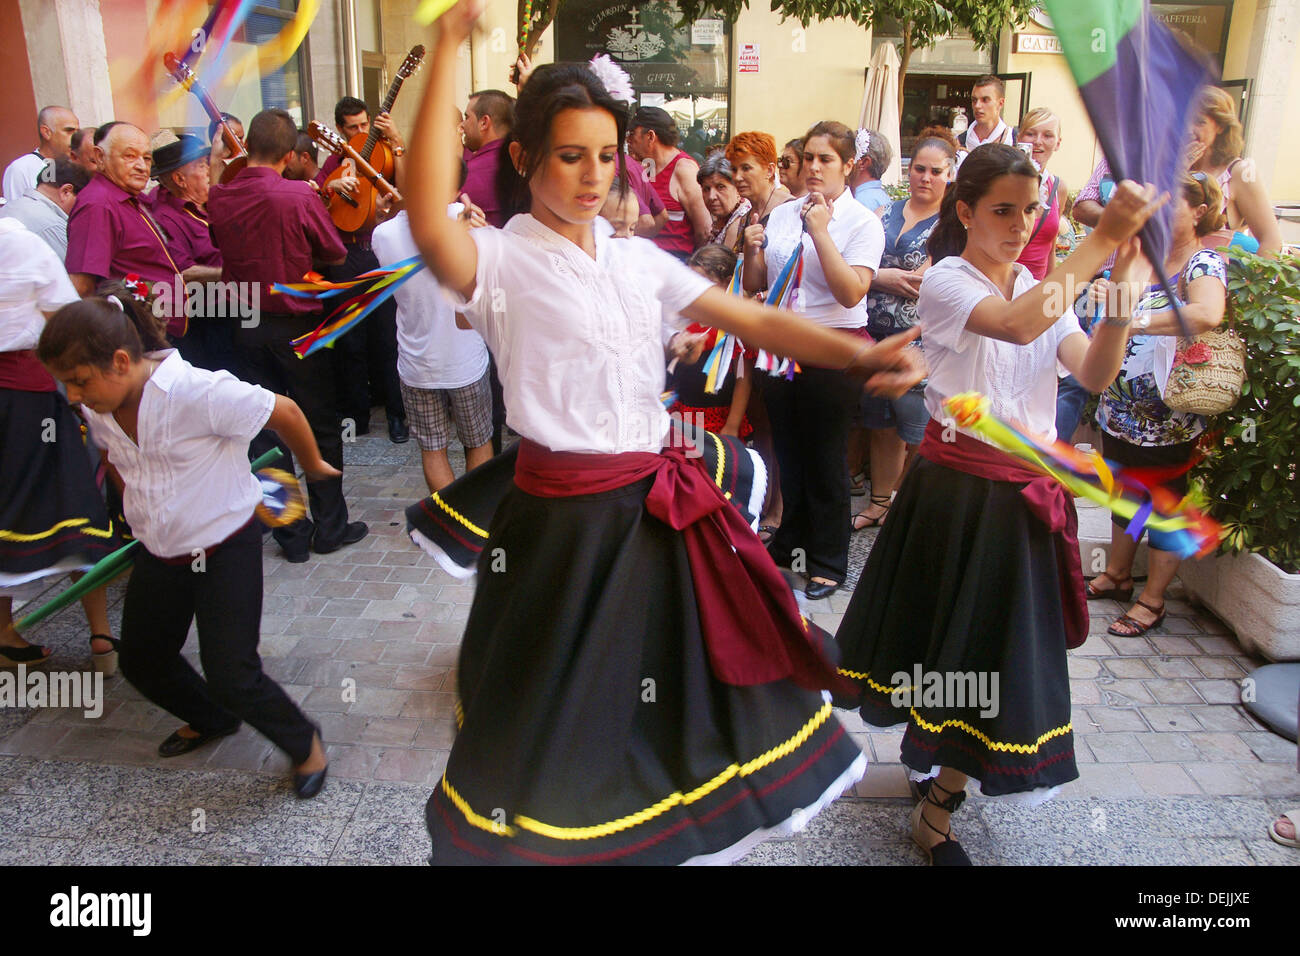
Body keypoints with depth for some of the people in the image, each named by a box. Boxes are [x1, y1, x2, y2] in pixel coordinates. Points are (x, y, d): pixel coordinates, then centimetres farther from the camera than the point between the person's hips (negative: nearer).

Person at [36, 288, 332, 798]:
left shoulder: (197, 392, -29)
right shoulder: (98, 409, -6)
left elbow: (284, 412, -19)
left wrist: (313, 467, -2)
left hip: (226, 549, -7)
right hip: (158, 554, 8)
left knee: (231, 677, -10)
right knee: (141, 661, 18)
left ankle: (304, 743, 18)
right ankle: (211, 720, 47)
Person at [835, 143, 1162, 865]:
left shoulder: (1045, 287, 11)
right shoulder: (944, 283, -8)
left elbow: (1095, 374, -4)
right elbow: (1015, 325, -30)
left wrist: (1121, 288, -16)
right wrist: (1103, 237, -27)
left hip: (1029, 490, 6)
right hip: (958, 486, -6)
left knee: (1006, 642, 13)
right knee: (952, 635, 5)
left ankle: (936, 777, 36)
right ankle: (936, 810, 26)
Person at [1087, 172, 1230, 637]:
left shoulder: (1205, 263, -15)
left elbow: (1208, 314, -38)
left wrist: (1135, 320, -45)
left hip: (1167, 419, -8)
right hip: (1121, 407, 8)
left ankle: (1152, 600, 19)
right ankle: (1117, 575, 38)